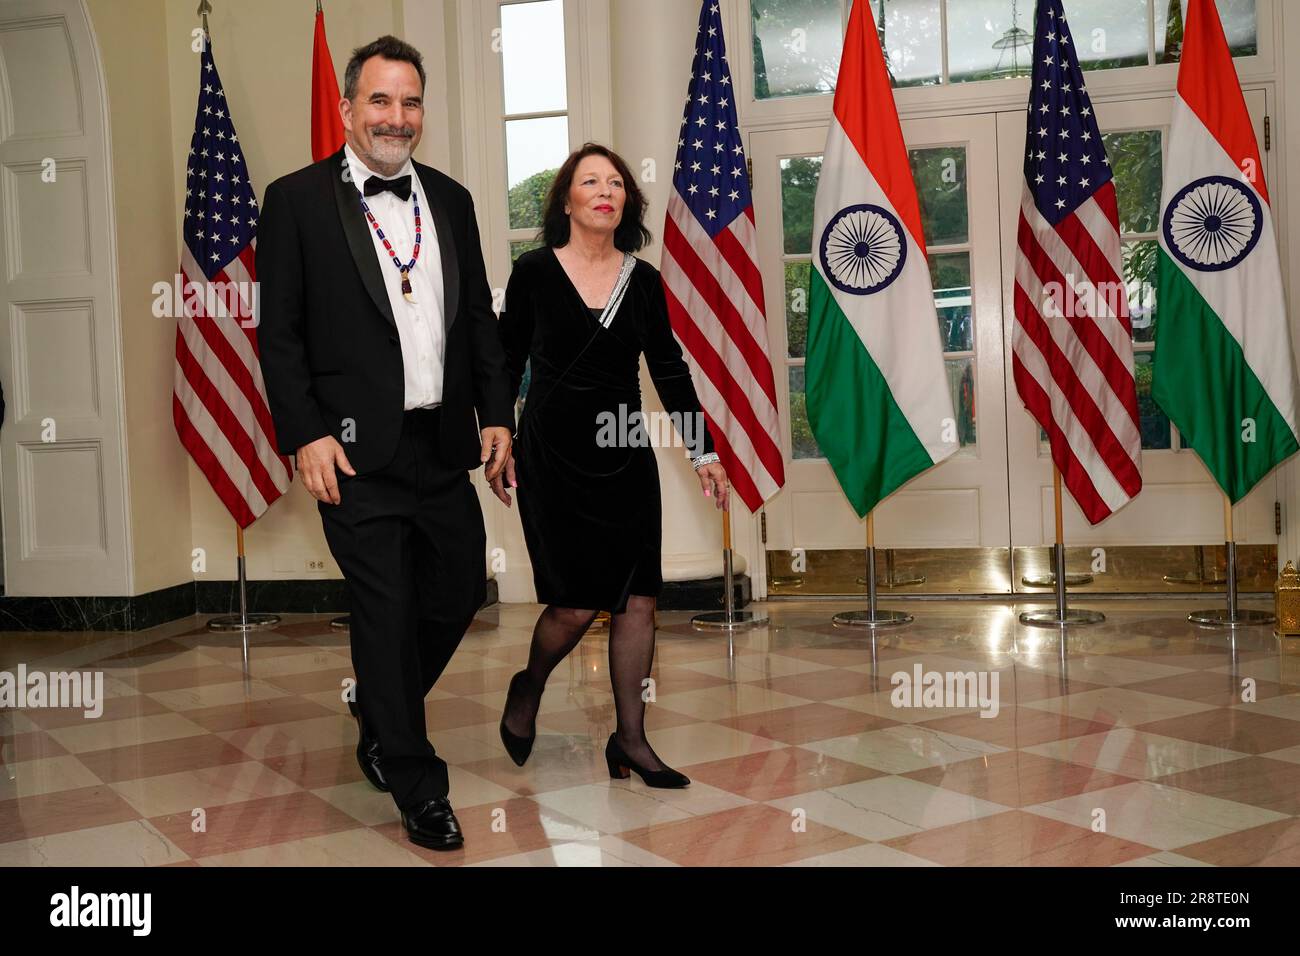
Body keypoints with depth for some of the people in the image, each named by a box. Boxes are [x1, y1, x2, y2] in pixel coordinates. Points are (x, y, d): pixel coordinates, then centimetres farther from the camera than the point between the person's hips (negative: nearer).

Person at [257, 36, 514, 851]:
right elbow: (280, 332, -4)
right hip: (356, 450, -5)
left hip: (443, 446, 5)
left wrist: (496, 413, 7)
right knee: (386, 611, 1)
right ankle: (417, 786, 17)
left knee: (459, 591, 13)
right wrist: (305, 435, -12)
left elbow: (480, 317, 15)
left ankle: (381, 718, 40)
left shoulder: (450, 199, 12)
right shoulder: (297, 200, -2)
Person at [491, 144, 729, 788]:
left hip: (626, 456, 4)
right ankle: (527, 689, 25)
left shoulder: (643, 280, 5)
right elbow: (508, 362, 3)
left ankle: (630, 739, 12)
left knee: (637, 599, 0)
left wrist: (704, 451, 4)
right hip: (551, 456, -3)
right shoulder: (535, 272, -3)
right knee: (577, 602, -6)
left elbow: (670, 370, 8)